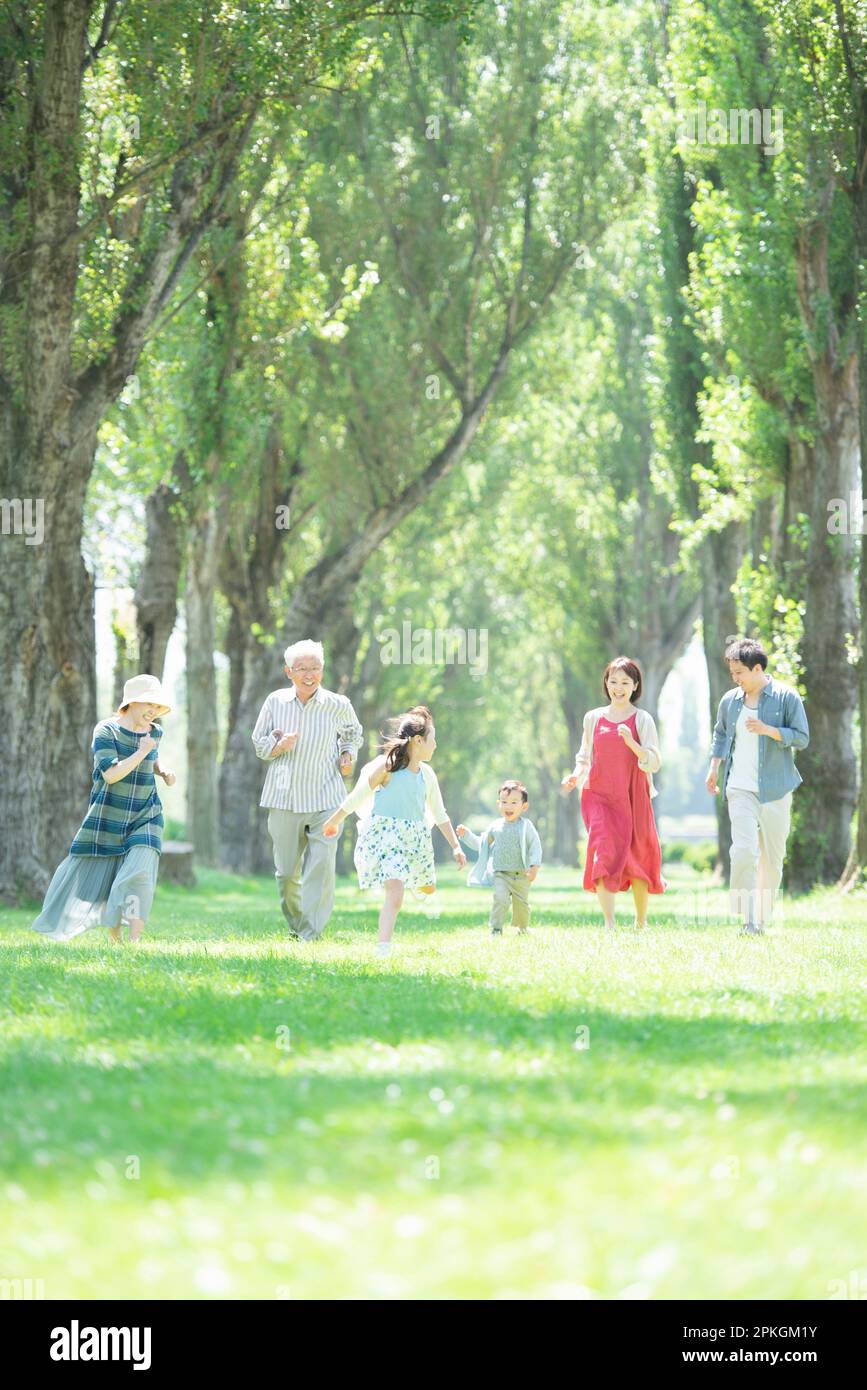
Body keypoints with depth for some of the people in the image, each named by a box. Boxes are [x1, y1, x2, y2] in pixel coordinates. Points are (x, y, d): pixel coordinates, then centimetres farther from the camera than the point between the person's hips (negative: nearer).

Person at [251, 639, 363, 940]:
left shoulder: (338, 706, -2)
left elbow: (352, 733, 20)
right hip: (284, 799, 2)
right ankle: (296, 926, 30)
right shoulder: (275, 702, 0)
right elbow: (258, 744, 9)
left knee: (321, 867, -13)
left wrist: (347, 756, 1)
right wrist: (279, 746, -12)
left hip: (325, 799, -1)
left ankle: (311, 934, -8)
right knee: (286, 872, 7)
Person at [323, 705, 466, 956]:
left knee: (428, 888, 22)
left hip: (415, 839, 7)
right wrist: (333, 822, 6)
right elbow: (356, 798, -2)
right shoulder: (387, 767, -11)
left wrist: (455, 846, 13)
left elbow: (439, 815, 16)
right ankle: (383, 948, -24)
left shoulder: (427, 774, 7)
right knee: (395, 893, -23)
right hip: (385, 836, -7)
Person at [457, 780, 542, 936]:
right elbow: (480, 844, 19)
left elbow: (535, 847, -7)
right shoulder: (495, 827, 5)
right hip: (500, 874, 1)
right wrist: (467, 835, 8)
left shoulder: (526, 826, -5)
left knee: (522, 905, 9)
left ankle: (523, 929, 34)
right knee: (500, 898, -21)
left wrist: (534, 867, -19)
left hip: (521, 876, -1)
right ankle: (496, 929, -16)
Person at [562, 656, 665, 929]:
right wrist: (575, 776, -4)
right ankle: (609, 925, -22)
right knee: (603, 852, -18)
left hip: (633, 798, 0)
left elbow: (655, 763, -6)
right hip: (599, 796, 0)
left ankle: (641, 922, 28)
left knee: (639, 858, 7)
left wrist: (631, 742, -21)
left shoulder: (642, 720, 1)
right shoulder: (593, 718, 7)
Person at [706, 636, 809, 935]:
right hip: (740, 787, 1)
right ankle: (747, 919, -17)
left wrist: (768, 730, -18)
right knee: (744, 850, -15)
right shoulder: (730, 700, 9)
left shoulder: (786, 697, -2)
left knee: (772, 857, 5)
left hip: (775, 789, -1)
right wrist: (714, 767, 10)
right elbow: (720, 734, 23)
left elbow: (802, 738, -4)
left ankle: (764, 919, 17)